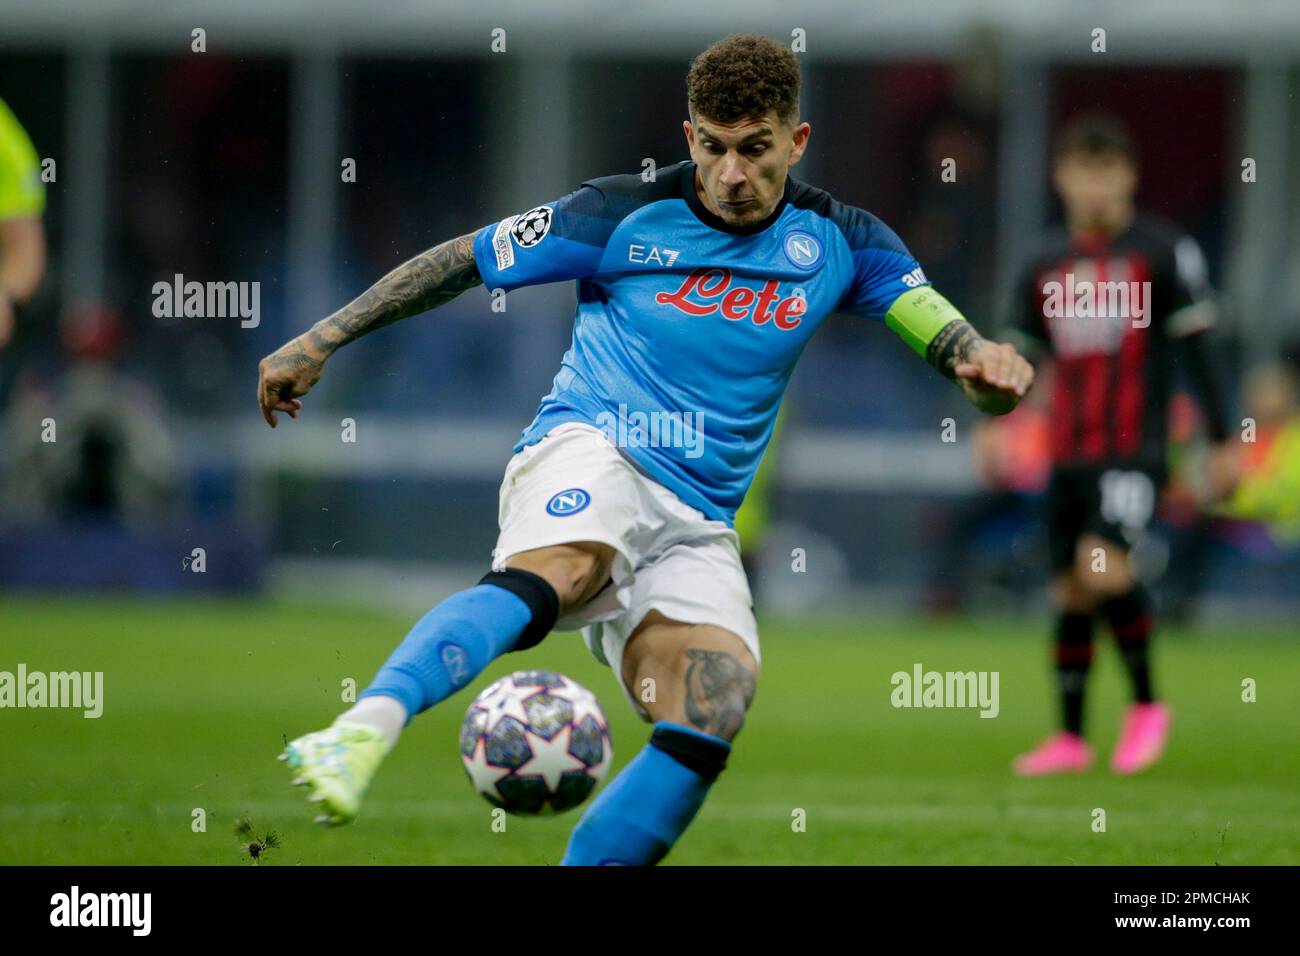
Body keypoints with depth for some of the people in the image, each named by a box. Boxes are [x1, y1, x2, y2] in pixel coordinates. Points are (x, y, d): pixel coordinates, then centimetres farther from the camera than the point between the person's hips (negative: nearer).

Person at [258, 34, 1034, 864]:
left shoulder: (837, 241, 9)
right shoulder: (627, 216, 0)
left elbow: (942, 331, 4)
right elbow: (462, 261, 7)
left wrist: (988, 367, -22)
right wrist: (319, 343, 5)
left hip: (696, 526, 4)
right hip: (590, 453, -4)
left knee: (714, 710, -24)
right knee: (554, 572, -40)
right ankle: (362, 733, -62)